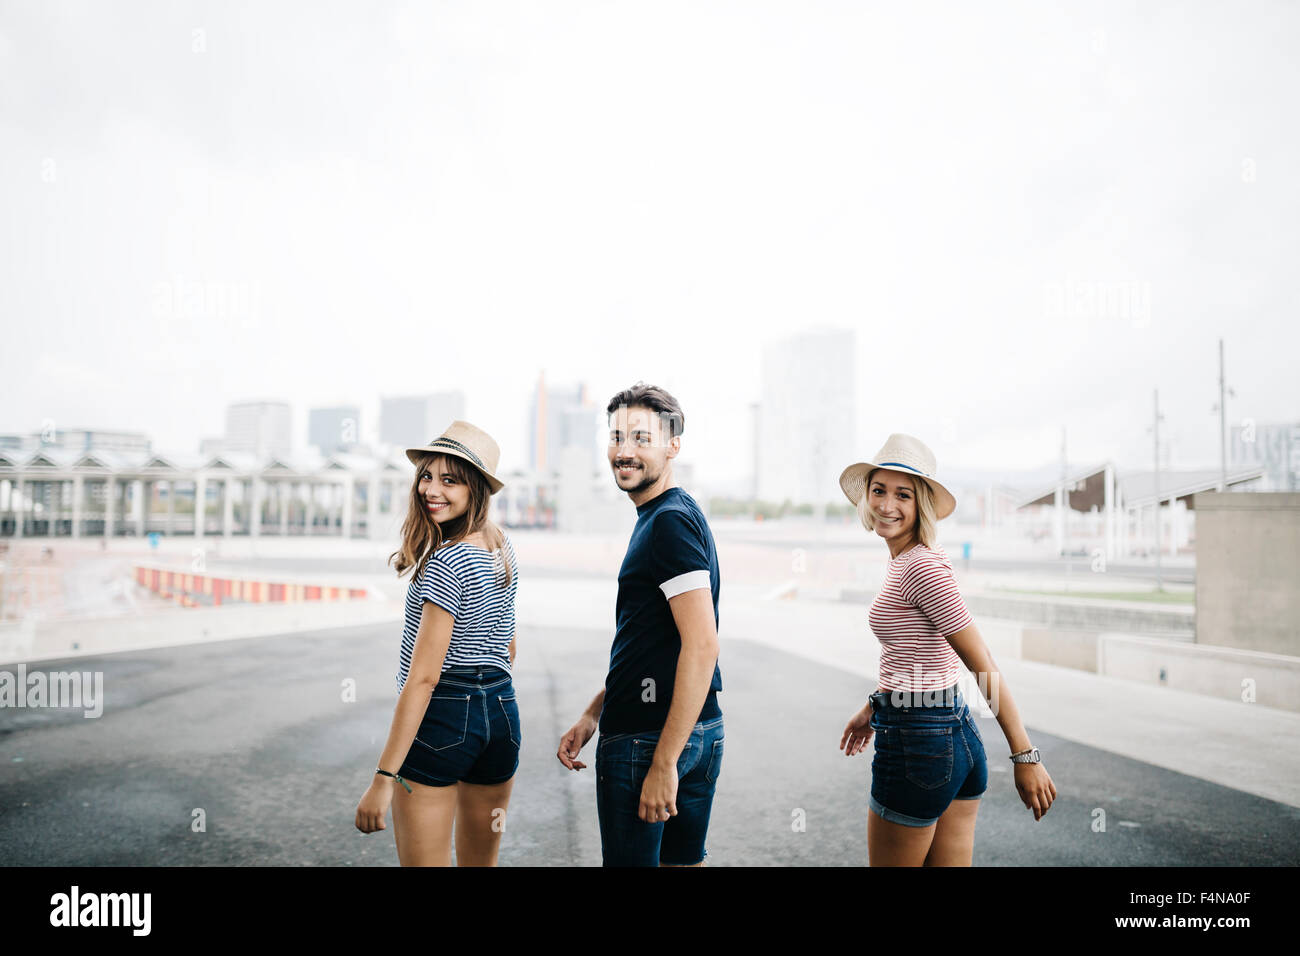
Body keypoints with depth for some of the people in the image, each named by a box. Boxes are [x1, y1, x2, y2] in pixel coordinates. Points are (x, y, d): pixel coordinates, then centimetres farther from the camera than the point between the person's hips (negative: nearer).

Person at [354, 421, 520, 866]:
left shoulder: (446, 562, -18)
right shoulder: (503, 548, 7)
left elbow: (422, 677, -21)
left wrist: (383, 778, -20)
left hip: (440, 717, -8)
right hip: (503, 713, 9)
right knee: (481, 864, 21)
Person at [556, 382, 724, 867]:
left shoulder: (669, 522, -17)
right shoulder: (669, 515, 15)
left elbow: (702, 645, -24)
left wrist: (664, 763, -24)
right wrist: (592, 715, 18)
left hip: (647, 737, -9)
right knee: (685, 862, 18)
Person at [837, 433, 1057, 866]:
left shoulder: (920, 567, -18)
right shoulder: (921, 558, 11)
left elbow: (984, 666, -19)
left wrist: (1025, 756, -18)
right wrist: (874, 707, 29)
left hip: (917, 743, -9)